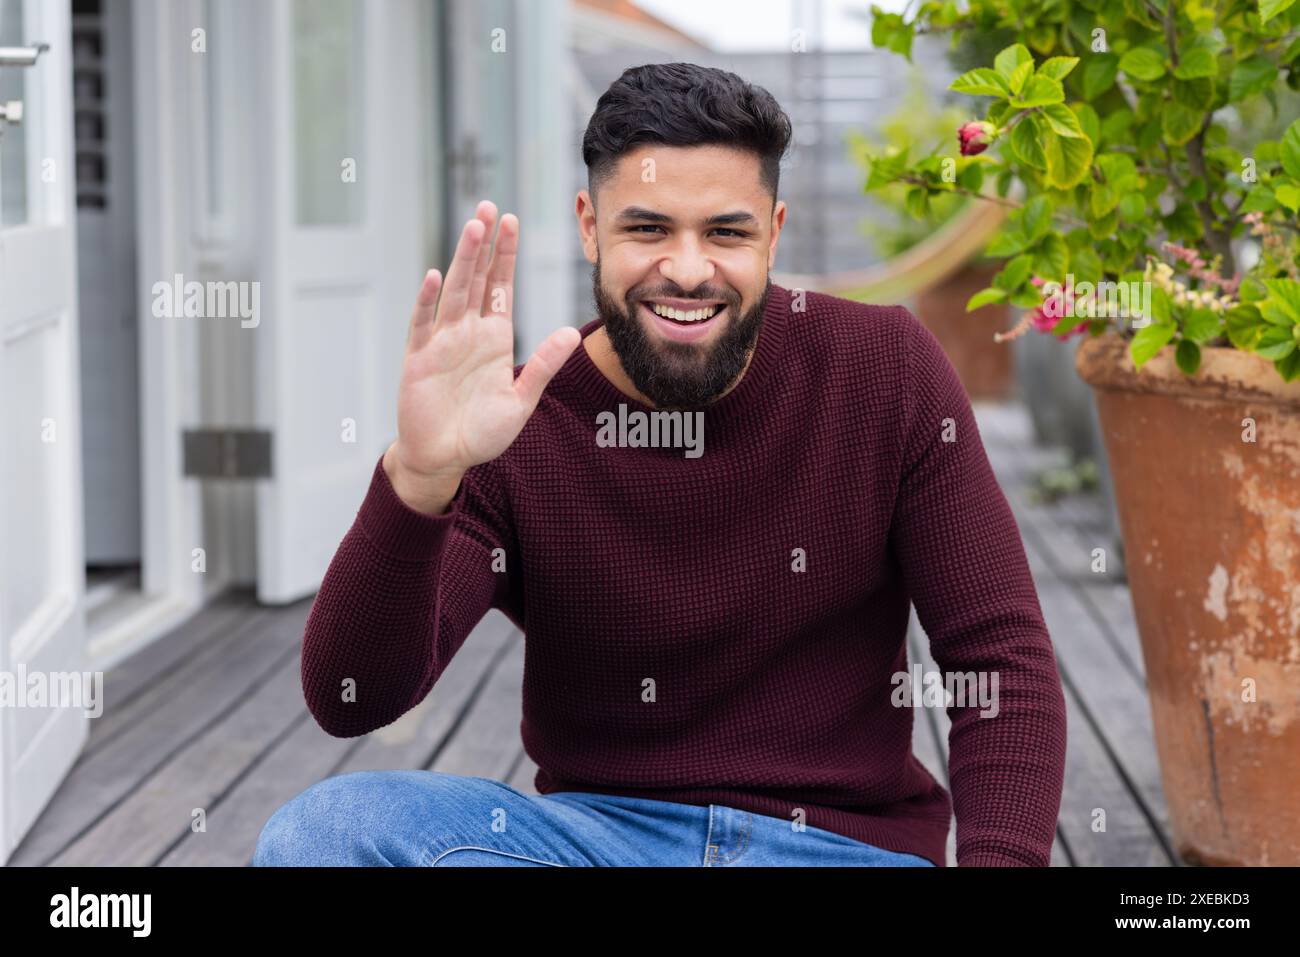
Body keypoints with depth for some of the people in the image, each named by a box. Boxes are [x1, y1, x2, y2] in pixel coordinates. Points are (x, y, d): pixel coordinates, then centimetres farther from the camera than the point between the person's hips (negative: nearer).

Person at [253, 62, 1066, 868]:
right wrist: (419, 477, -34)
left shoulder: (888, 370, -4)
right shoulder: (514, 426, -7)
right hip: (599, 828, 3)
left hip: (847, 841, -3)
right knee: (320, 830, -25)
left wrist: (998, 859, -20)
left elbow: (1004, 659, -2)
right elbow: (349, 702, -17)